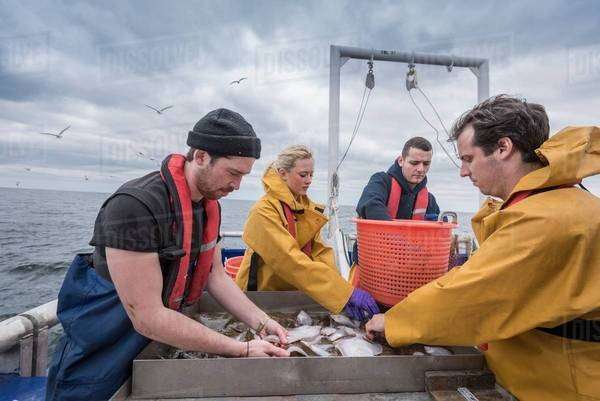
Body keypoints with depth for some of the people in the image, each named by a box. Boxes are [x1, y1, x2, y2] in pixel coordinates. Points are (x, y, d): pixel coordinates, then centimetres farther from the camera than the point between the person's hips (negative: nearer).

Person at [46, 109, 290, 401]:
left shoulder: (210, 205, -5)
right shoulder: (135, 206, -31)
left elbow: (215, 275, -1)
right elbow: (148, 318, -30)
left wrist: (261, 323, -12)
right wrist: (241, 350, -27)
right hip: (99, 358, -7)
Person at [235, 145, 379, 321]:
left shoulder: (308, 207, 2)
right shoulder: (264, 211, -18)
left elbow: (320, 251, -5)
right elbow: (290, 260, -26)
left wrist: (344, 295, -17)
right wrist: (346, 292, -28)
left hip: (295, 293, 5)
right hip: (264, 294, -5)